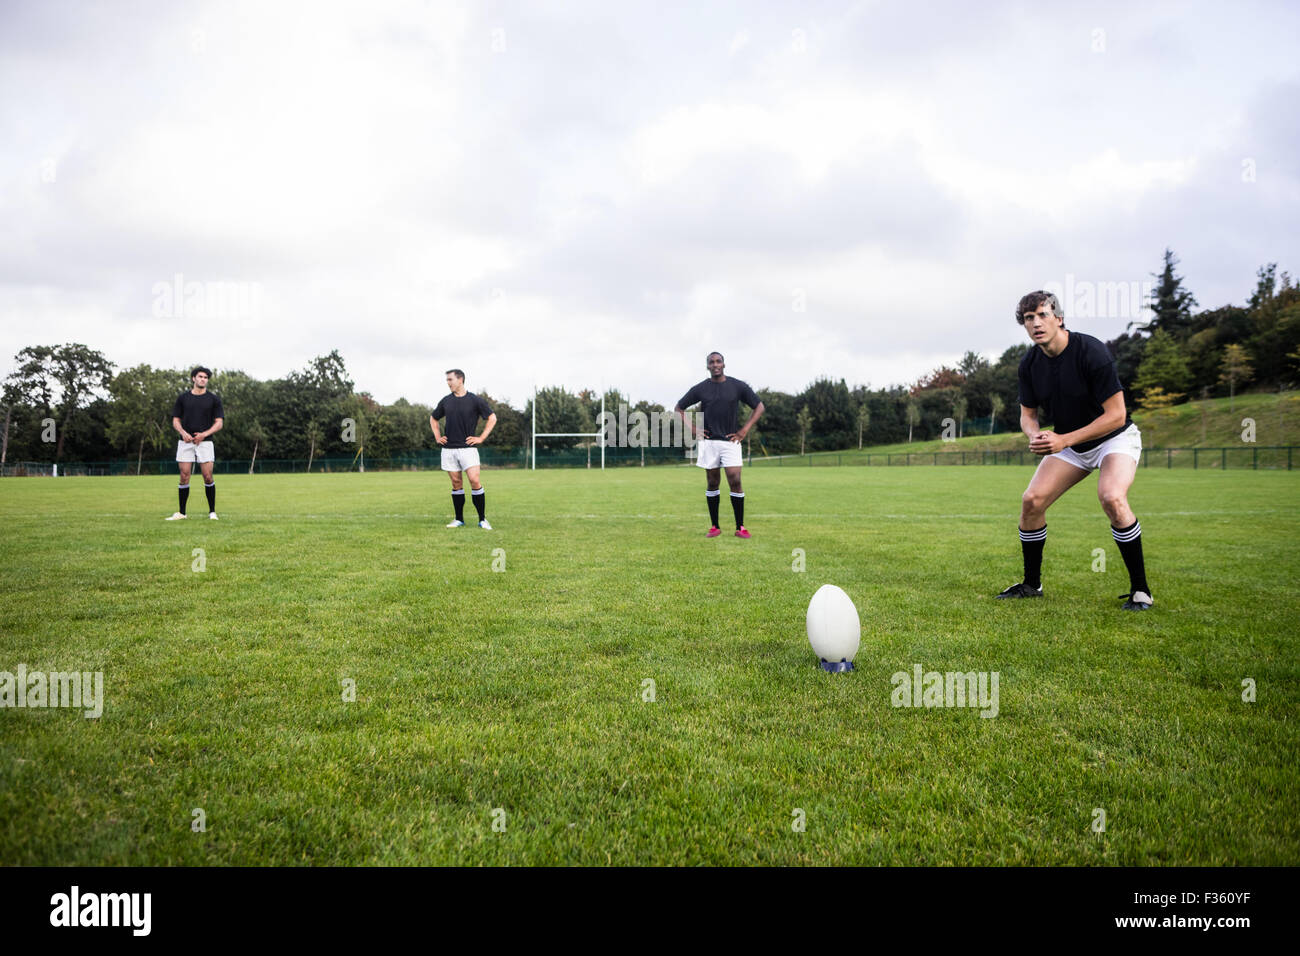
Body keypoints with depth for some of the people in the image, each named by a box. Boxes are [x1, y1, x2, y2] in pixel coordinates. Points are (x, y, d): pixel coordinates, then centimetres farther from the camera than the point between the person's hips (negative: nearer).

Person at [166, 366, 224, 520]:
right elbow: (175, 420, 11)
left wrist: (204, 434, -13)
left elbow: (219, 423, 2)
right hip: (185, 442, 1)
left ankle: (212, 511, 5)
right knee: (184, 477, 0)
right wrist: (183, 432, -9)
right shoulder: (183, 397, 10)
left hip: (205, 442, -1)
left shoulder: (214, 399, 6)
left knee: (208, 477, -7)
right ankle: (181, 513, 8)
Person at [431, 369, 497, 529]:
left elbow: (492, 418, 2)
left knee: (475, 481, -12)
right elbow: (433, 418, 26)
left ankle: (482, 519, -4)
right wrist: (437, 437, 13)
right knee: (456, 484, 6)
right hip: (448, 449, 4)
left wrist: (481, 438, -4)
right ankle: (459, 519, 15)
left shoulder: (474, 400, -2)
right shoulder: (446, 401, 10)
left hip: (468, 448, -4)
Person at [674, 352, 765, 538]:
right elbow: (678, 409, 14)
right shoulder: (700, 389, 4)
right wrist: (692, 429, 3)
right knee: (712, 483, 5)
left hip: (730, 441, -1)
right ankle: (714, 527, 13)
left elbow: (758, 406, 10)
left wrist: (744, 430, 2)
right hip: (708, 441, 1)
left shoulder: (738, 386, 2)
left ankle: (740, 527, -1)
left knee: (735, 482, -9)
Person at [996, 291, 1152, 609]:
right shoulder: (1029, 363, -6)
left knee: (1112, 498, -31)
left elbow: (1116, 414, -24)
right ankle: (1032, 584, 11)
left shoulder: (1091, 351, -24)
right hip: (1069, 444, 6)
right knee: (1032, 500, -7)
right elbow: (1027, 414, 5)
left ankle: (1140, 590, -16)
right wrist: (1036, 436, -19)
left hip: (1115, 437, -6)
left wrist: (1064, 440, -29)